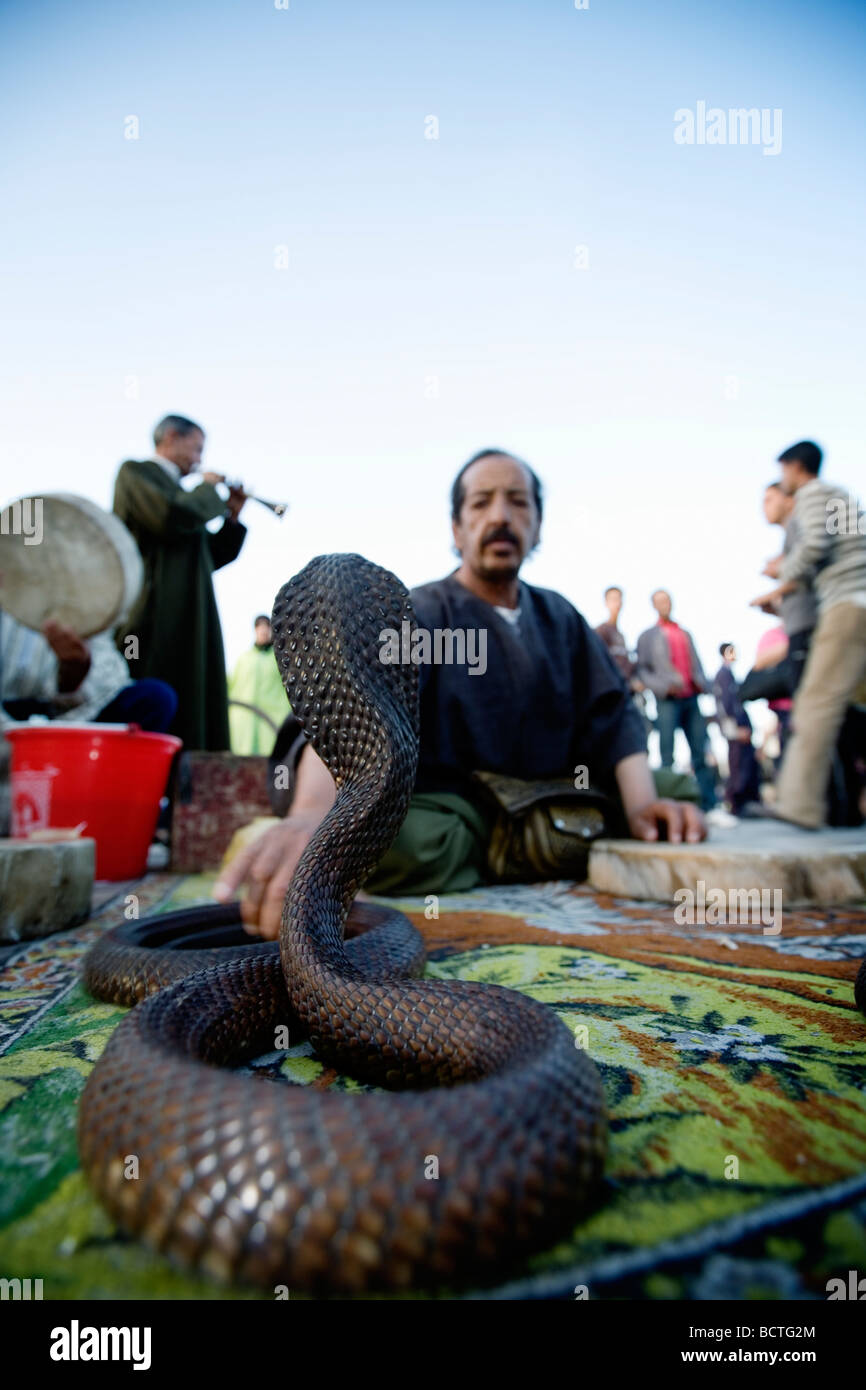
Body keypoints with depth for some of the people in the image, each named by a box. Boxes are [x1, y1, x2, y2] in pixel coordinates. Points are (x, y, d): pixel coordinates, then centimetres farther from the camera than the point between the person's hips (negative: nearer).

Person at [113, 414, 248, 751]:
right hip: (157, 619, -8)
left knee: (192, 718, 3)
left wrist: (232, 516, 13)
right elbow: (172, 518, -17)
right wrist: (208, 488, 0)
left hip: (191, 619, 8)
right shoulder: (135, 471, 3)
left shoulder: (179, 492, 26)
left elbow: (211, 557, 23)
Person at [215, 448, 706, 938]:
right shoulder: (420, 614, -8)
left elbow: (612, 714, 3)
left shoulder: (559, 617, 11)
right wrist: (313, 811, -48)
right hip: (446, 816, -5)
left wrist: (642, 802, -18)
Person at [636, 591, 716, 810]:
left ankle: (710, 806, 1)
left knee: (702, 753, -1)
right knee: (667, 757, -6)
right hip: (668, 701, -4)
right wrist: (664, 687, -13)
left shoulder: (685, 634, 23)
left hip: (691, 698, 4)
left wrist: (701, 683, 2)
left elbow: (696, 663, 21)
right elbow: (642, 669, 1)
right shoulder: (647, 636, 10)